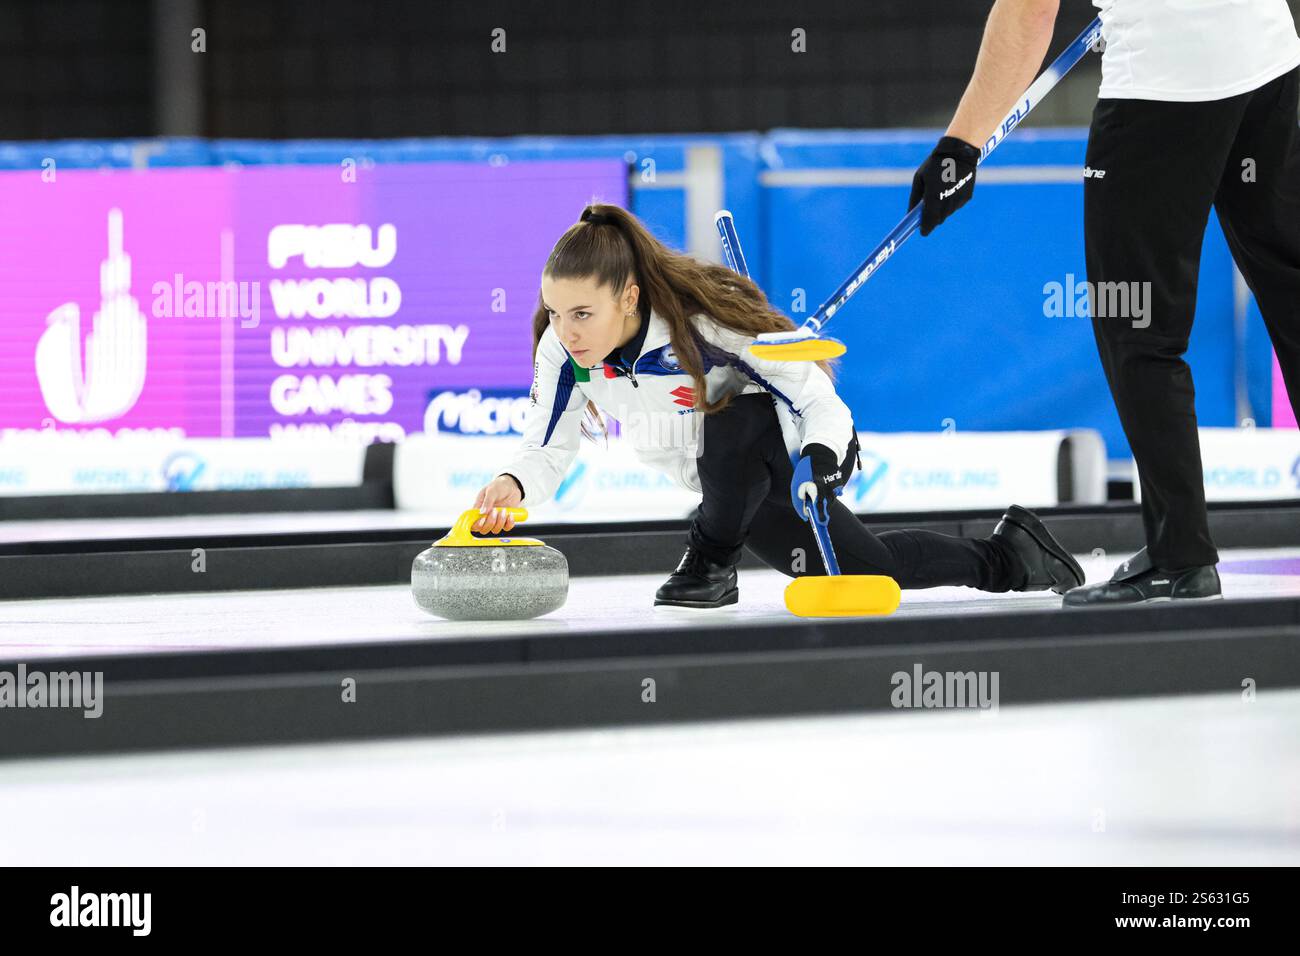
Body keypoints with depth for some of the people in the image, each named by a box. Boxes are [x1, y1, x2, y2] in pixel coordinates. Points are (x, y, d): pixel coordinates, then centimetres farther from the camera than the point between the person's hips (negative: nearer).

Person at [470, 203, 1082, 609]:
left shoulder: (705, 326, -35)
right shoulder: (562, 351, -19)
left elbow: (820, 399, -29)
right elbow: (547, 450, -13)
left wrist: (820, 456, -49)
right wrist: (513, 486, -35)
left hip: (790, 455, -6)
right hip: (733, 488, 6)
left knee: (732, 421, -39)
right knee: (871, 568, 6)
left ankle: (711, 562, -13)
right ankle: (1007, 559, 31)